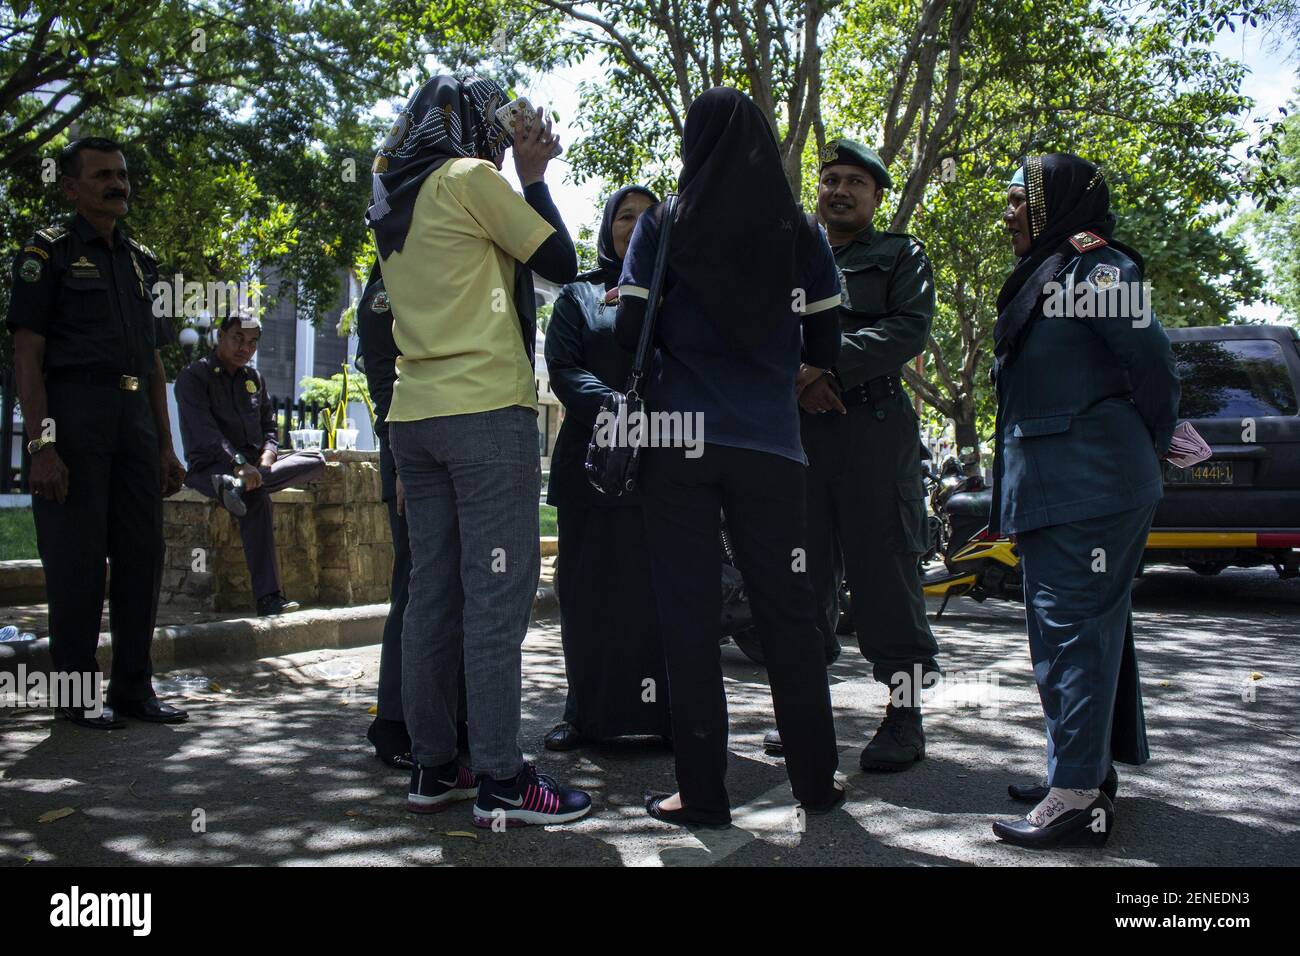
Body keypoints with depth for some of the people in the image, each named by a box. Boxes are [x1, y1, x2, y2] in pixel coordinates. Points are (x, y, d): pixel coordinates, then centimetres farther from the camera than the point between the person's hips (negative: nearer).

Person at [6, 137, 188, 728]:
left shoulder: (140, 260, 19)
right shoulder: (49, 251, 1)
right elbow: (28, 353, -6)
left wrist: (166, 447, 15)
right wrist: (41, 445, -16)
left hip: (135, 419, 6)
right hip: (73, 417, -6)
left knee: (143, 554, 6)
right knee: (77, 558, -2)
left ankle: (134, 687, 15)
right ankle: (77, 694, 8)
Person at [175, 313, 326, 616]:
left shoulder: (254, 378, 21)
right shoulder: (193, 376, -2)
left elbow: (270, 426, 19)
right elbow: (204, 431, -17)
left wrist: (267, 456, -7)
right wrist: (238, 464, -33)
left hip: (252, 464, 7)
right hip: (211, 468, -7)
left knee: (316, 461, -19)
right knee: (257, 496, -39)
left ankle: (238, 486, -40)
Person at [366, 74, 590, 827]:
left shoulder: (395, 206, 20)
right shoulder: (469, 178, -3)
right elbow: (561, 262, -2)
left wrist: (522, 177, 25)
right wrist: (534, 176, 11)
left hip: (415, 416, 8)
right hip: (486, 409, -8)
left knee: (434, 593, 9)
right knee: (497, 595, -7)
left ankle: (434, 766, 13)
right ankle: (502, 781, -6)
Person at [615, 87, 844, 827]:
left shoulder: (664, 226, 2)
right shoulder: (802, 232, 5)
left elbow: (630, 332, -2)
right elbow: (825, 346, 7)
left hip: (679, 439, -1)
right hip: (769, 442, 1)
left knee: (690, 614, 2)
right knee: (788, 612, 9)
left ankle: (703, 793, 6)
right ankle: (817, 780, 17)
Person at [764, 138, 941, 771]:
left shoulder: (900, 256, 11)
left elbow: (910, 327, -6)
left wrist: (826, 363, -14)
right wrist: (798, 377, -10)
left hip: (875, 426, -3)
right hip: (797, 426, 3)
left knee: (883, 568, -5)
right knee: (805, 567, 5)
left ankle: (904, 709, 1)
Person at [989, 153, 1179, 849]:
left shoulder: (1096, 267, -10)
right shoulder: (1043, 275, 20)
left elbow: (1152, 363, -13)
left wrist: (1144, 450, -2)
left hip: (1088, 489, -10)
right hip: (1054, 489, 10)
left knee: (1072, 629, -11)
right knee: (1089, 627, 14)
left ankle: (1077, 794, -9)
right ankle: (1092, 771, 24)